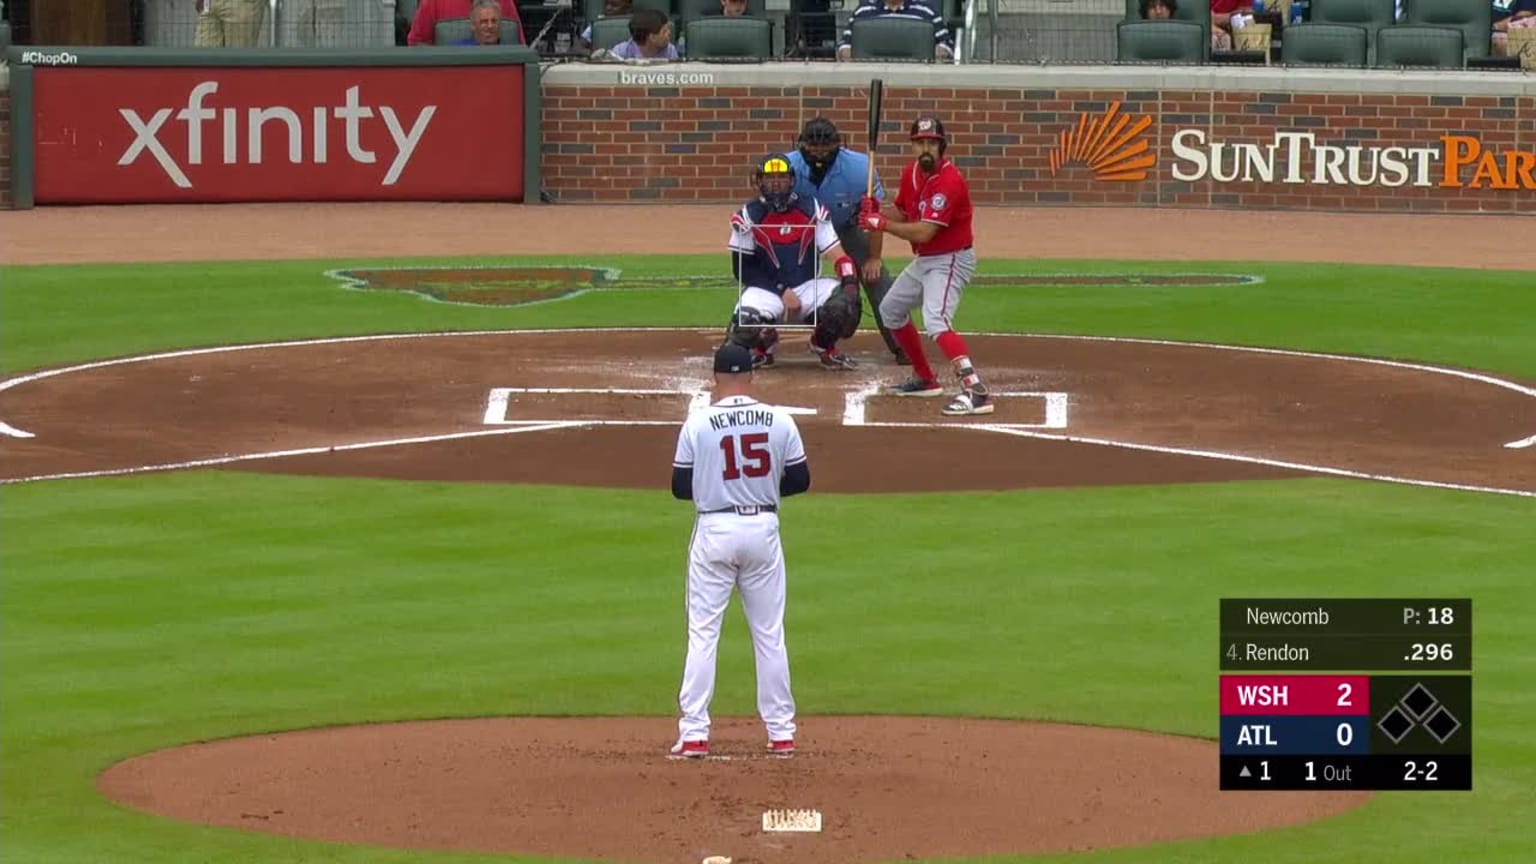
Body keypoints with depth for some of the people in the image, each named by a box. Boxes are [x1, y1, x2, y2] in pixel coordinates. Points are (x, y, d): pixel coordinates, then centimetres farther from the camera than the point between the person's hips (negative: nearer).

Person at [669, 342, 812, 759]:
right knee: (770, 634, 10)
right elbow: (800, 480, 2)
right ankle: (781, 733, 12)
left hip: (714, 532, -2)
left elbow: (681, 487, -3)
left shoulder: (698, 423, -8)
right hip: (763, 529, 2)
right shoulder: (779, 420, -3)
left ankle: (694, 734, -1)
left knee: (703, 633, 3)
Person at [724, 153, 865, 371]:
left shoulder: (812, 210, -2)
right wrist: (781, 292, -15)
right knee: (744, 325, -33)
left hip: (808, 287, 1)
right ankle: (764, 344, 9)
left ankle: (824, 345, 6)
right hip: (768, 290, -1)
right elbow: (741, 268, -6)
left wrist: (850, 282, -27)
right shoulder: (748, 216, -7)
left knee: (845, 302, -29)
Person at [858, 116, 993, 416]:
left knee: (936, 321, -30)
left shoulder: (949, 181, -25)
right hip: (923, 260, 10)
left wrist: (881, 224, -19)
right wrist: (876, 211, -6)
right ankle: (925, 379, 36)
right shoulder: (912, 173, 3)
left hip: (950, 260, -10)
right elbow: (903, 215, 15)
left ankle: (977, 391, -41)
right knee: (890, 310, 24)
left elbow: (923, 232, -29)